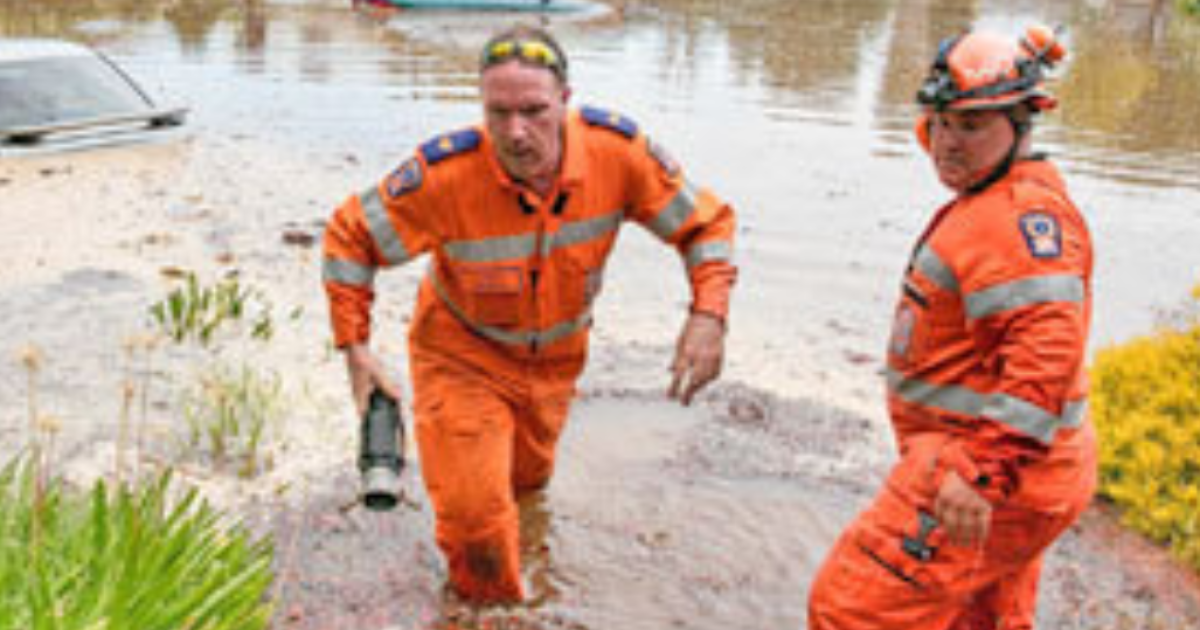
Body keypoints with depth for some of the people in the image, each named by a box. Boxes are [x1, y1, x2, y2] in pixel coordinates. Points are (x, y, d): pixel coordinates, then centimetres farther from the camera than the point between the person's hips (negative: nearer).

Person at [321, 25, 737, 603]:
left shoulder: (617, 151, -26)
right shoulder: (446, 174, -33)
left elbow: (706, 223, -12)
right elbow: (349, 236, -17)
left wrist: (708, 317, -26)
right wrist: (355, 347, -20)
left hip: (558, 358, 3)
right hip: (463, 353, -3)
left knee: (527, 479, 26)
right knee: (474, 512, -9)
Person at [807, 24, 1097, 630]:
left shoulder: (1024, 215, -20)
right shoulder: (989, 205, 16)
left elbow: (1046, 350, -31)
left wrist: (986, 473, -36)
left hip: (992, 474, -11)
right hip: (982, 466, 11)